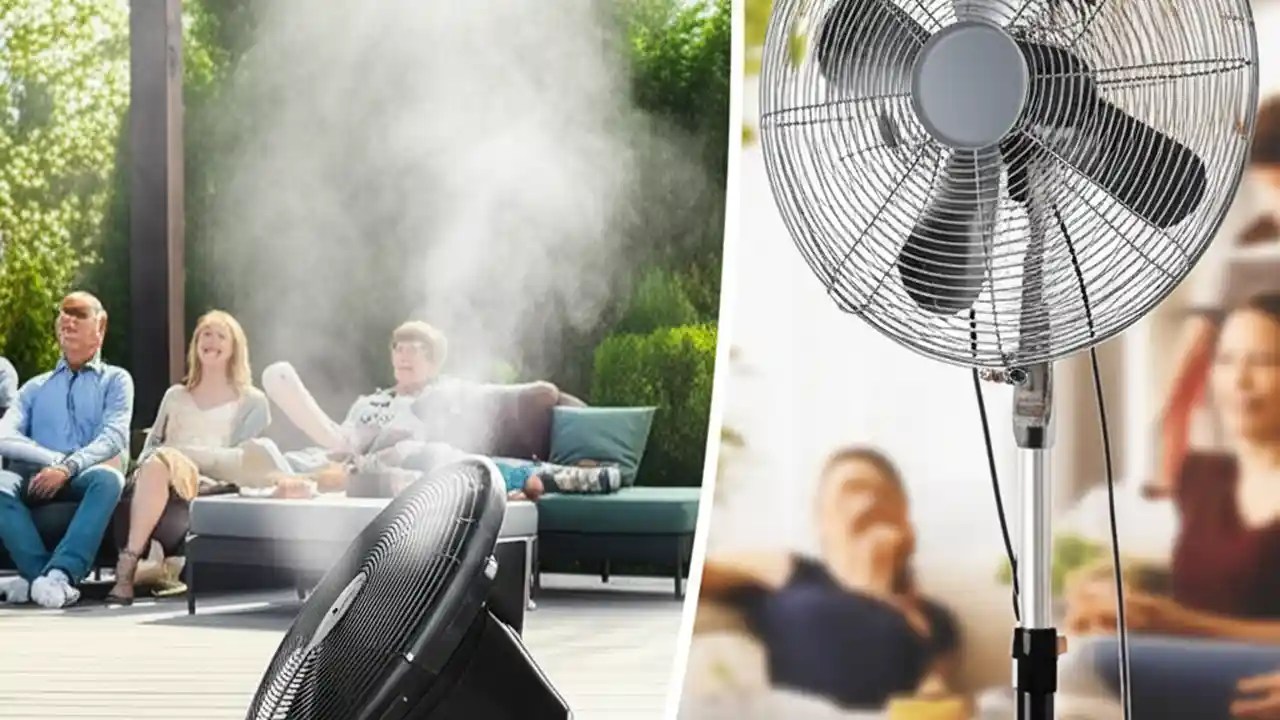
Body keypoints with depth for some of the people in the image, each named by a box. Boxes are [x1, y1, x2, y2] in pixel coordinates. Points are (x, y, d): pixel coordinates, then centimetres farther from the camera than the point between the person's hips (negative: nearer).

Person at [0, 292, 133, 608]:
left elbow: (113, 437, -1)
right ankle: (44, 574, -41)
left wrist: (68, 468, -20)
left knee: (108, 476, -37)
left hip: (86, 479, -2)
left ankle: (60, 573, -48)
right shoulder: (36, 387, 25)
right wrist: (56, 459, -11)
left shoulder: (115, 380, 17)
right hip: (38, 478, 2)